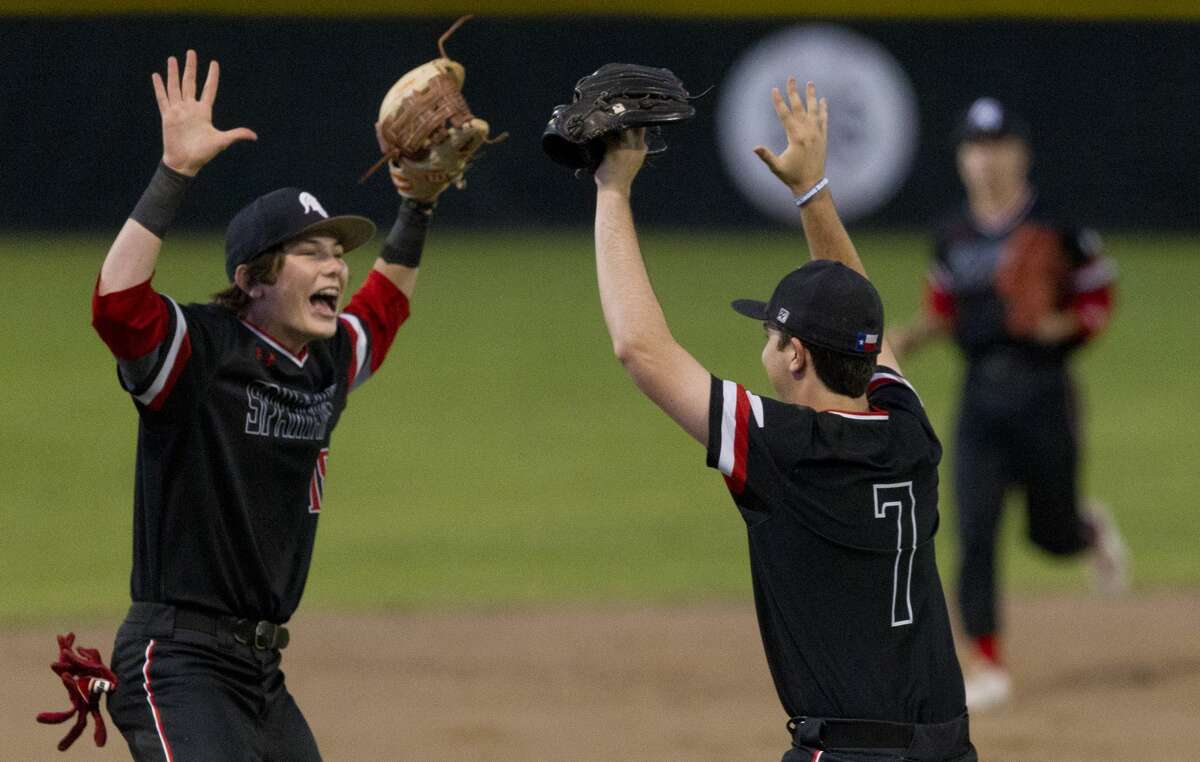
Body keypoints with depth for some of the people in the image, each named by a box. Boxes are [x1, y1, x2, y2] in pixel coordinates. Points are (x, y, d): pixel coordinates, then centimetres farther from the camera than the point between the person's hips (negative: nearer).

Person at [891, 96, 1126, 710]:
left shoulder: (1058, 229, -6)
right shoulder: (953, 238, 8)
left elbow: (1098, 304, 0)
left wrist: (1058, 325, -19)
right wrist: (903, 341, -1)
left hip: (1043, 389, -3)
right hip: (981, 394, 3)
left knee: (1052, 533, 6)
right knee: (974, 531, -7)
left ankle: (1093, 531, 45)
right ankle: (987, 667, -3)